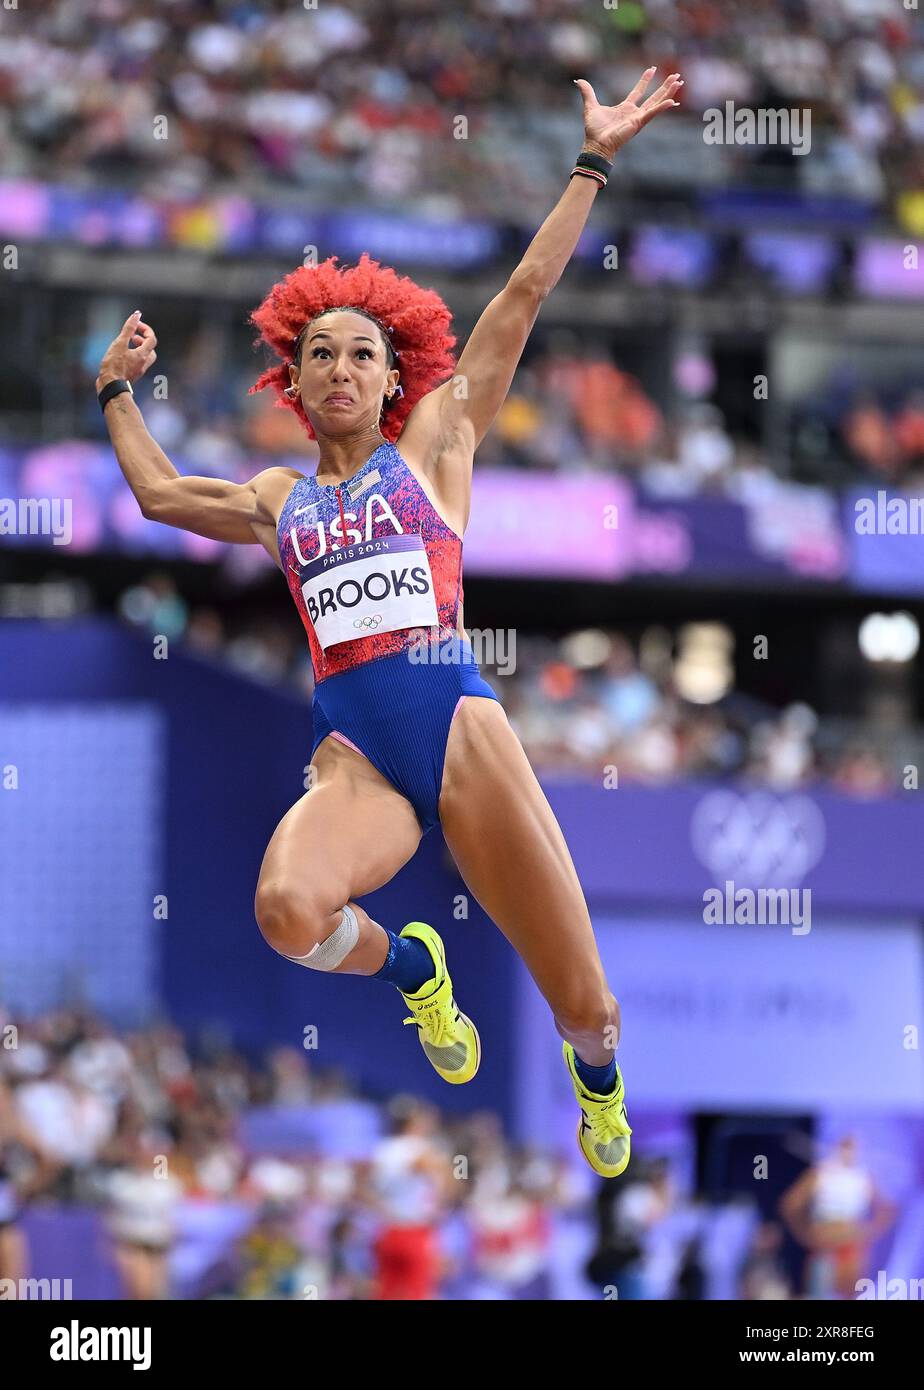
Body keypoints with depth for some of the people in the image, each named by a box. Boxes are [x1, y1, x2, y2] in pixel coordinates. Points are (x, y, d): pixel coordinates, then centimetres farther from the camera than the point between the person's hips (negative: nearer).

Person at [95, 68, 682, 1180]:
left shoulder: (435, 444, 12)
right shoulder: (280, 501, 20)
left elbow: (523, 296, 9)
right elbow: (158, 493, 35)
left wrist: (593, 164, 8)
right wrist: (116, 393, 41)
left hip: (460, 727, -2)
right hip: (352, 757, 2)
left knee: (582, 1003, -2)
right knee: (289, 911, -34)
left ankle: (595, 1079, 37)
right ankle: (408, 968, 2)